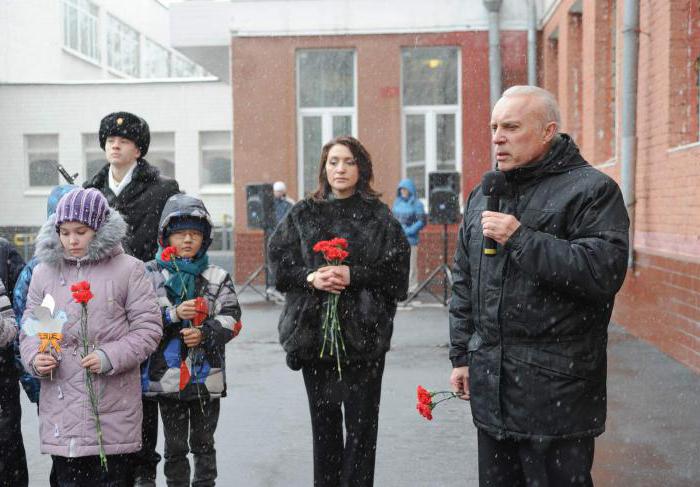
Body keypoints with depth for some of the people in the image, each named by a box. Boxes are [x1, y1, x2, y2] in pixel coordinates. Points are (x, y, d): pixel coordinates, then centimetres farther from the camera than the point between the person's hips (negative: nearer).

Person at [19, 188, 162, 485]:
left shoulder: (128, 269, -1)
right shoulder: (45, 271, 10)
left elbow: (148, 328, -1)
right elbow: (29, 327, 15)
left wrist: (111, 357, -15)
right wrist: (35, 358, -6)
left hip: (113, 407, -3)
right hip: (61, 406, 3)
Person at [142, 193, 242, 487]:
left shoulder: (217, 278, 3)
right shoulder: (151, 275, -1)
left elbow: (231, 319, -4)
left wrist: (204, 334, -19)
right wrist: (174, 314, -20)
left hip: (207, 376, 1)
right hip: (166, 376, -1)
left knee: (204, 444, 13)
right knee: (175, 447, 11)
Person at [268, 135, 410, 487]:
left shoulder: (378, 216, 3)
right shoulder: (302, 215, 9)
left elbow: (396, 270, -3)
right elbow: (280, 264, 6)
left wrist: (354, 275, -15)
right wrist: (310, 277, -12)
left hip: (363, 330, -2)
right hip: (314, 329, 2)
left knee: (361, 420, -1)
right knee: (323, 418, 10)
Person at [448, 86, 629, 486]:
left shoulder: (592, 190, -7)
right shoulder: (483, 196, 14)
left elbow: (605, 271, -22)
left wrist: (521, 238, -20)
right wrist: (462, 356, 15)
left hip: (556, 389, -6)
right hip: (490, 387, 7)